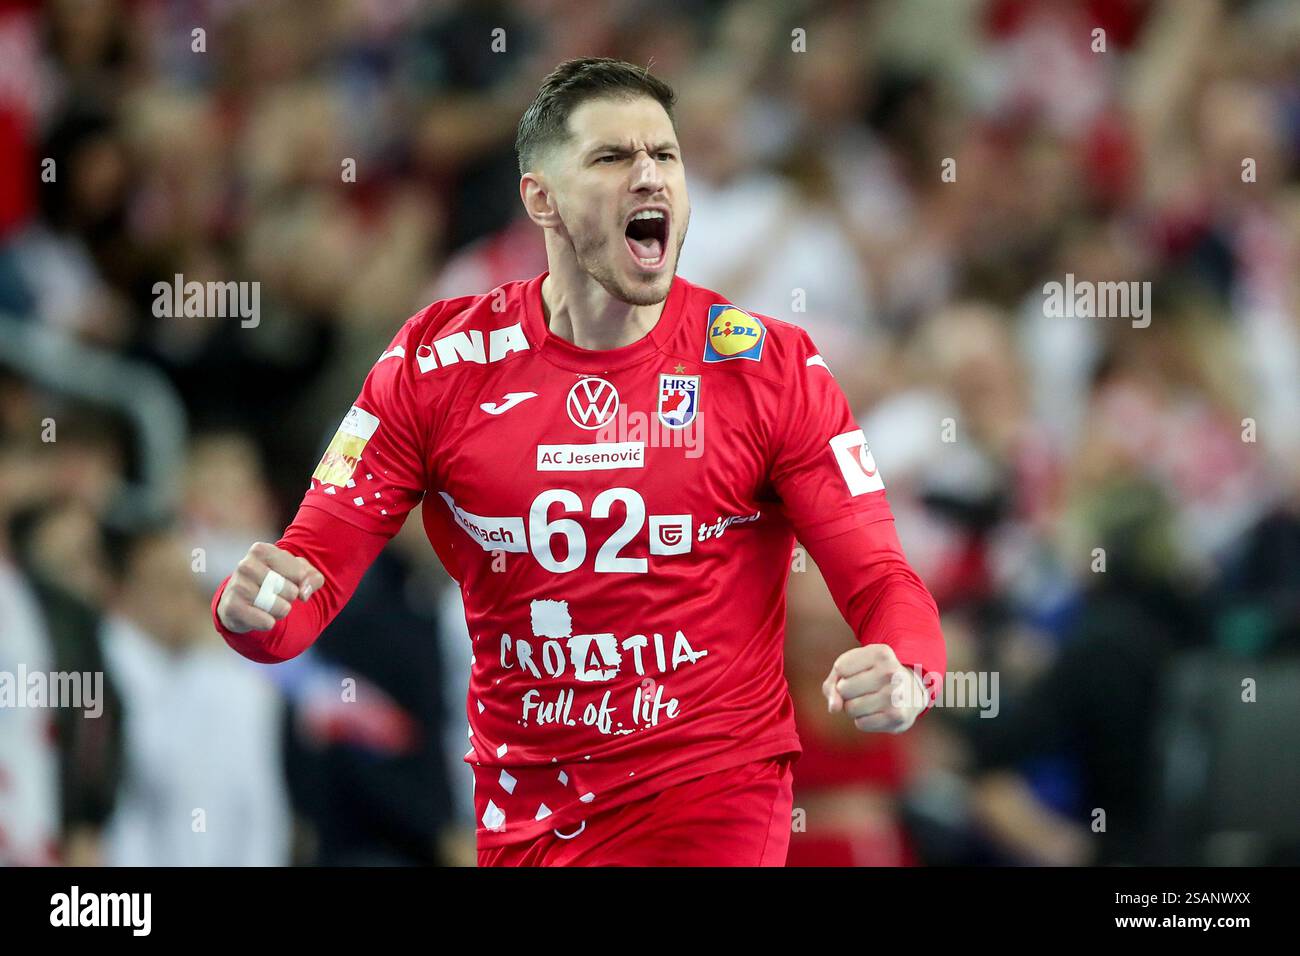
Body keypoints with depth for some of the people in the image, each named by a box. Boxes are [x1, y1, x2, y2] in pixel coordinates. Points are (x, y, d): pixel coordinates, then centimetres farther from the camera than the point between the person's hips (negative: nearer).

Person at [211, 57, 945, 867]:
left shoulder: (771, 368, -6)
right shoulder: (438, 362, -3)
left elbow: (880, 582, -7)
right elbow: (317, 570, -3)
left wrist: (903, 678, -30)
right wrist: (253, 609, -27)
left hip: (711, 794, -3)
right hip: (523, 818, 3)